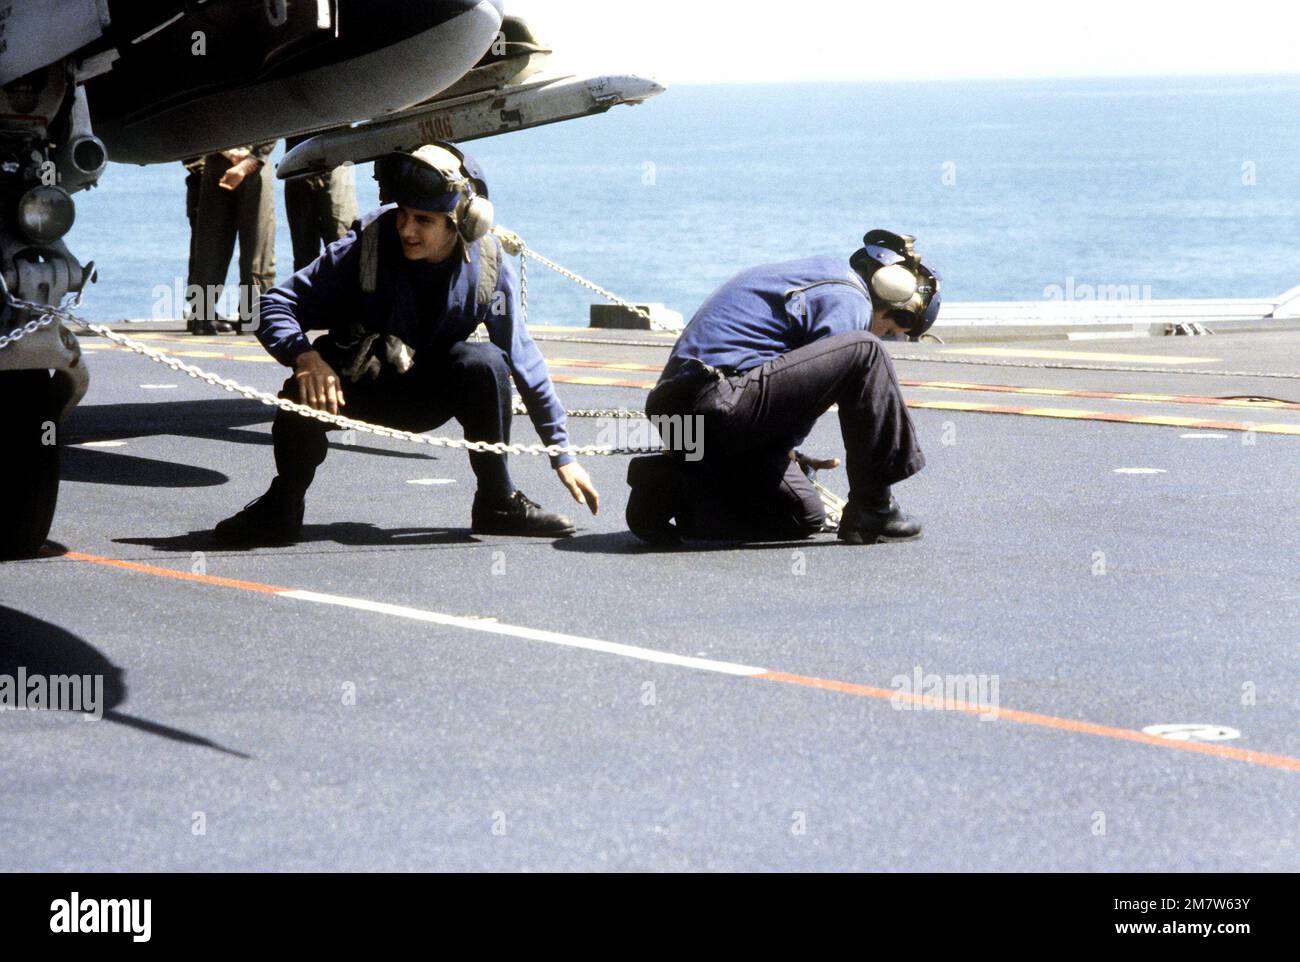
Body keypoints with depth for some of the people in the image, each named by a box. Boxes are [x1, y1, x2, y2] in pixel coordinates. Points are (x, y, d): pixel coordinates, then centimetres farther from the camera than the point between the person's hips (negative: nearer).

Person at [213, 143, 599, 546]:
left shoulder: (489, 267, -15)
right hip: (354, 392, -1)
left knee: (485, 362, -30)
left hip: (428, 398, 2)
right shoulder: (366, 248, -22)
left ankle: (497, 502, -13)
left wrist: (563, 455, -1)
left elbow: (524, 361, -4)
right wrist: (306, 356, -43)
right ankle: (282, 509, -10)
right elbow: (274, 305, -21)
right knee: (305, 391, -36)